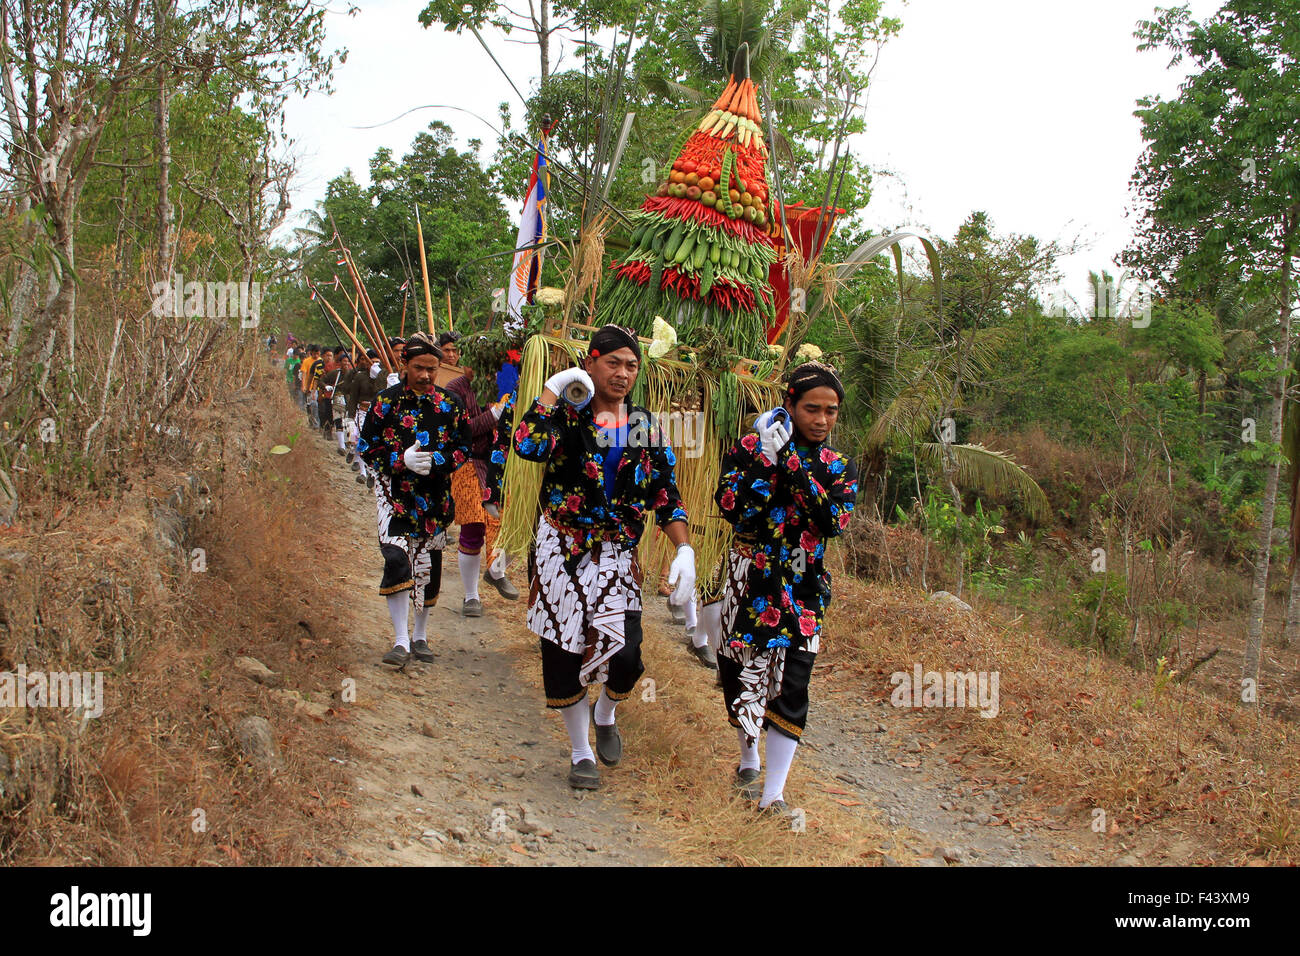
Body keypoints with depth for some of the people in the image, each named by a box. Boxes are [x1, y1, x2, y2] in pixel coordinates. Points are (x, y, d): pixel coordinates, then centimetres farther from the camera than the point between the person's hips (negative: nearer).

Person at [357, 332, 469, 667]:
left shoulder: (449, 404, 3)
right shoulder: (386, 401, -3)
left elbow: (463, 448, 6)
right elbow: (366, 447, -2)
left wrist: (436, 462, -14)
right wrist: (402, 460, -18)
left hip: (434, 497, 3)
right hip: (395, 494, -2)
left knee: (427, 566, 10)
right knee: (397, 561, -18)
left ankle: (420, 637, 27)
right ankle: (401, 642, -12)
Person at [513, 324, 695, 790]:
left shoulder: (646, 428, 5)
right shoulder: (567, 417, -4)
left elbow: (667, 497, 6)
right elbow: (527, 446, -26)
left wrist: (684, 548, -7)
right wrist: (553, 388, -21)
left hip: (616, 554, 2)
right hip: (560, 550, -1)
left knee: (625, 656, -10)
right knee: (563, 653, 4)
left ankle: (605, 714, 25)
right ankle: (580, 753, 23)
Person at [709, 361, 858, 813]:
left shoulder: (840, 467, 3)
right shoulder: (749, 448, -3)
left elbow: (835, 520, -16)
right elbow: (730, 507, -17)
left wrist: (794, 462, -21)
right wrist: (769, 458, -23)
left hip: (802, 589, 1)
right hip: (748, 583, -1)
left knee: (790, 686, -6)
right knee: (743, 673, 10)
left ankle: (773, 793, -1)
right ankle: (749, 763, 35)